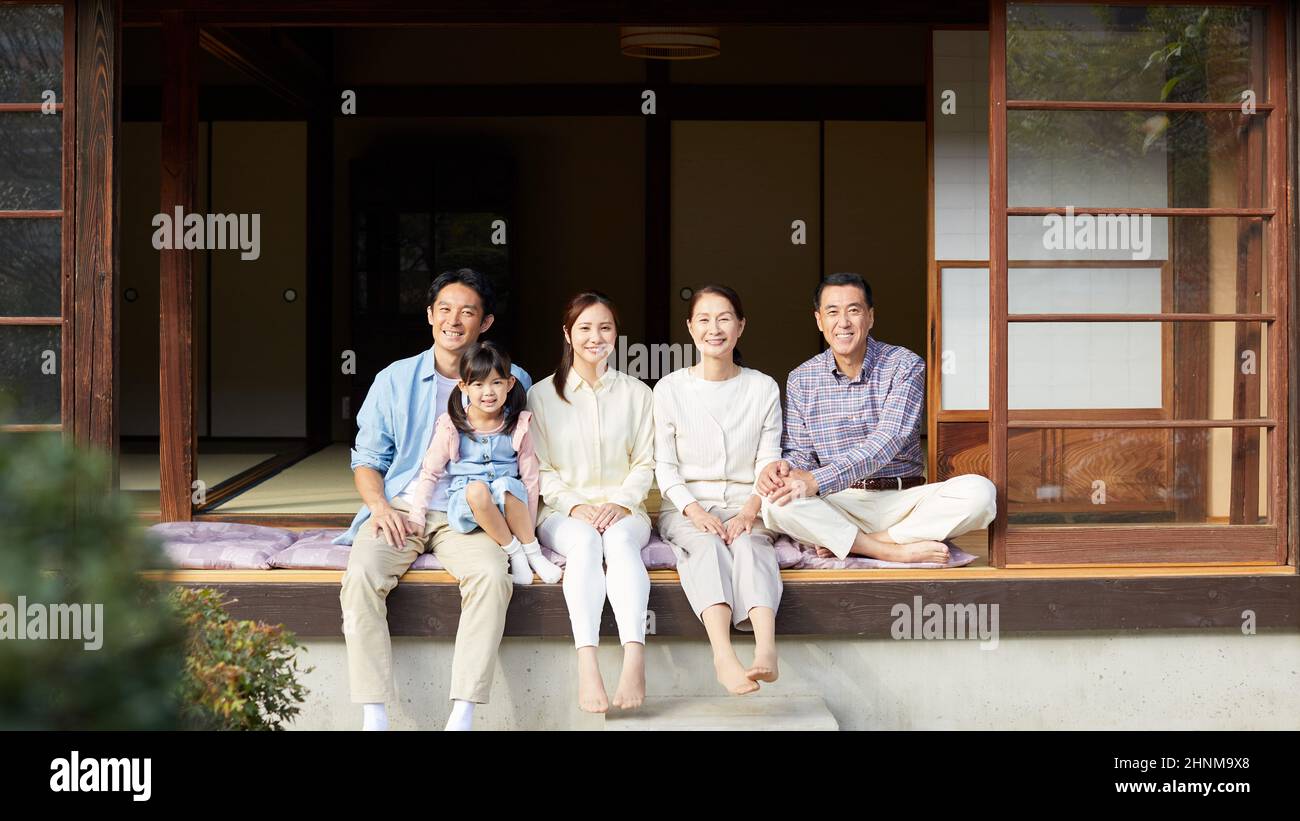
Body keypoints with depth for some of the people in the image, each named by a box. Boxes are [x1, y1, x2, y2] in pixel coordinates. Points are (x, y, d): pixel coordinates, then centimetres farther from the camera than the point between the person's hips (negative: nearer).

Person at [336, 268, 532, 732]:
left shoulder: (510, 381, 9)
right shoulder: (395, 380, 12)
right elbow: (367, 457, 14)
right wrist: (379, 505, -6)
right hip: (399, 510, 1)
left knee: (492, 576, -33)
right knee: (361, 577, -29)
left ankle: (462, 716, -31)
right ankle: (374, 718, -26)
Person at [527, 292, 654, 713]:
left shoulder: (636, 393, 12)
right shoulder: (542, 395, 8)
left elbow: (644, 463, 8)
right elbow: (541, 469, 3)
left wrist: (620, 503, -11)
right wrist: (575, 506, -13)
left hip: (623, 509, 1)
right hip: (563, 512, 0)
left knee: (619, 538, -35)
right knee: (584, 541, -36)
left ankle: (634, 658, -52)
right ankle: (586, 663, -49)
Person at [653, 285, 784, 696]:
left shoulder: (764, 388, 10)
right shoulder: (669, 389, 7)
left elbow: (769, 461, 4)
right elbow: (664, 466, 3)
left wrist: (750, 511, -14)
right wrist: (693, 510, -15)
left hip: (744, 503, 1)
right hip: (686, 505, -1)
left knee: (748, 542, -34)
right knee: (705, 543, -34)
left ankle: (766, 647, -59)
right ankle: (723, 655, -57)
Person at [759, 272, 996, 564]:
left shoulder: (906, 365, -3)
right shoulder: (800, 380, 6)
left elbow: (887, 442, -16)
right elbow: (800, 452, 7)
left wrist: (817, 480, -28)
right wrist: (783, 467, -20)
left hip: (902, 498, 0)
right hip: (837, 504, 0)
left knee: (979, 491, -27)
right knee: (775, 500, -31)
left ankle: (842, 543, -24)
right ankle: (896, 551, -26)